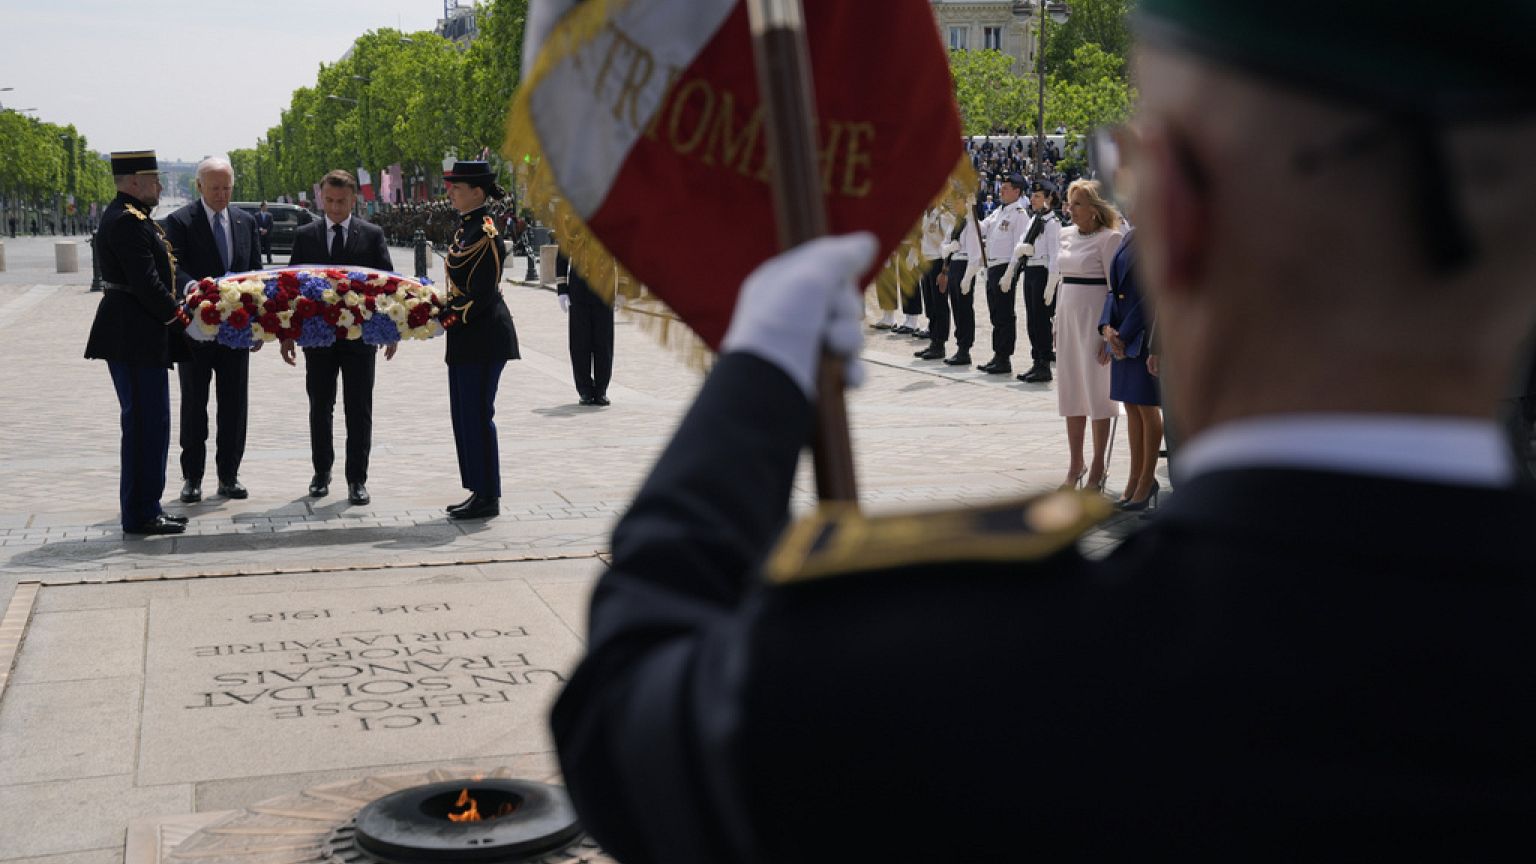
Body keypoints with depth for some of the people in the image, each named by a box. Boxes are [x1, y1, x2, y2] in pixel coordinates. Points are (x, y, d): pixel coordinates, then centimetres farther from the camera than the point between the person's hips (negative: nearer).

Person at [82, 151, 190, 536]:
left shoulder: (127, 216, 16)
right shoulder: (127, 221, -17)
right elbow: (146, 282, -22)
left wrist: (172, 313, 12)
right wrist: (179, 317, -12)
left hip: (136, 335, 11)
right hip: (136, 338, -11)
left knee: (145, 423, 15)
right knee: (146, 424, -5)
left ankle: (144, 509, 23)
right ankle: (141, 515, 1)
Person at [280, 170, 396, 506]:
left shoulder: (372, 235, 2)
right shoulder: (305, 236, 5)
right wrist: (287, 333, 1)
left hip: (360, 336, -1)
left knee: (359, 411, 1)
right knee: (320, 408, 10)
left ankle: (357, 479, 8)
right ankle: (321, 472, 24)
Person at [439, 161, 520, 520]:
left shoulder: (485, 234, -16)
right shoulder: (465, 228, 13)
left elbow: (481, 295, -20)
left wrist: (443, 320, -19)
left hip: (482, 339, -10)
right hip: (466, 341, 10)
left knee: (477, 416, -4)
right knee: (465, 416, 14)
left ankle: (488, 498, 3)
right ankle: (480, 491, 22)